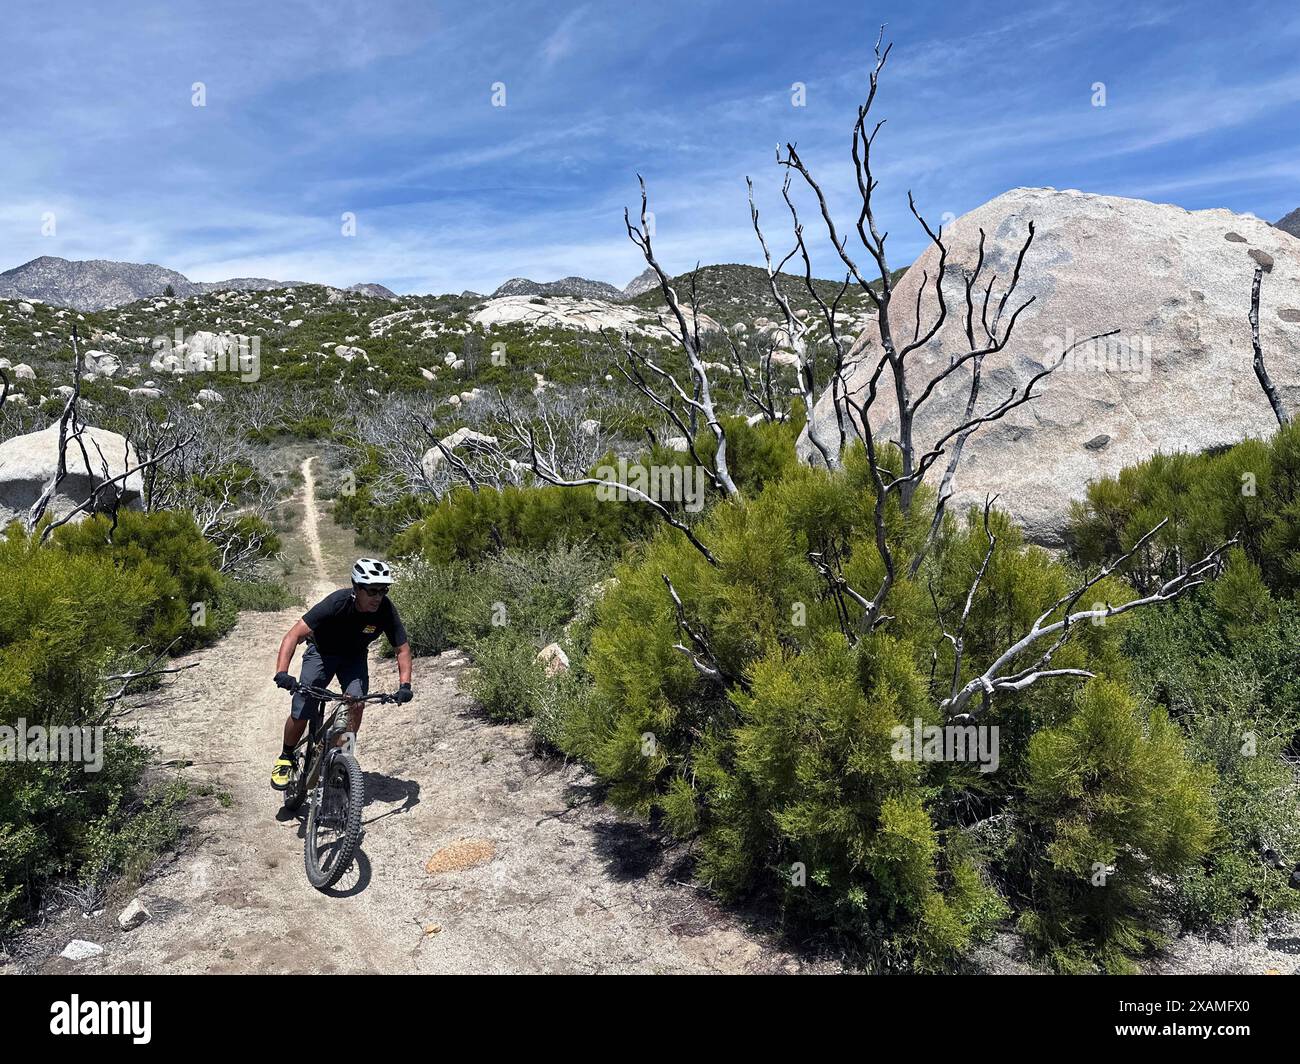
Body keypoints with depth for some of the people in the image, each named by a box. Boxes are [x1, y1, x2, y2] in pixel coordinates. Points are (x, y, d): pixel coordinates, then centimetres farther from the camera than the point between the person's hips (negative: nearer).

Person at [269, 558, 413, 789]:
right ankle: (286, 758, 22)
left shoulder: (386, 610, -27)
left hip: (354, 657, 2)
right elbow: (294, 634, -36)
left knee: (356, 701, -23)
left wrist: (405, 685, -30)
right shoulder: (337, 603, -35)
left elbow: (403, 649, -16)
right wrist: (281, 672, -48)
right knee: (300, 714, -7)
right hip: (322, 651, -2)